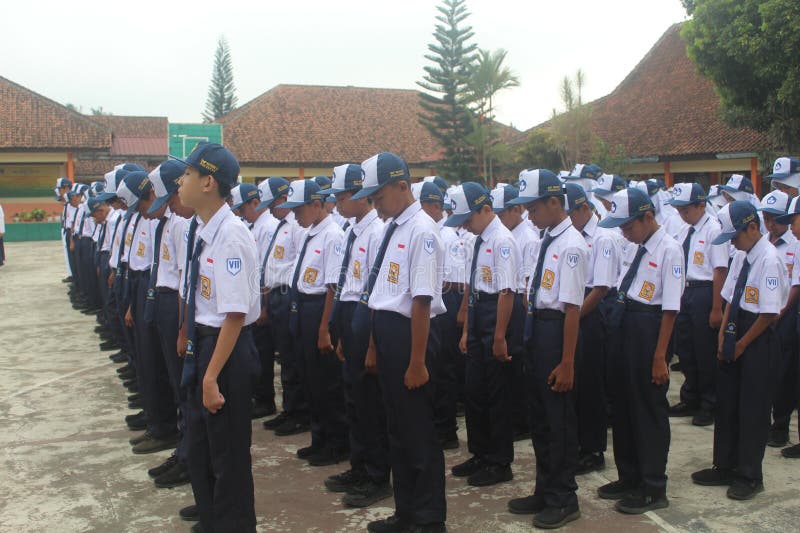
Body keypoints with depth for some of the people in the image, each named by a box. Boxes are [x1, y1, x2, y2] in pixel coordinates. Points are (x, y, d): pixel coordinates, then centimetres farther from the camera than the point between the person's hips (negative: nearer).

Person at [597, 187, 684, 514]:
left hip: (649, 331, -8)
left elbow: (670, 309, -17)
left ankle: (654, 489, 17)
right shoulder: (635, 248, 10)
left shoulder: (669, 250, -14)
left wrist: (660, 357, -18)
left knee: (650, 410, 3)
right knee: (622, 405, 16)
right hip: (625, 328, 9)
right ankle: (629, 478, 32)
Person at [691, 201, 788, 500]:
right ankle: (725, 467, 29)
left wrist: (741, 344, -11)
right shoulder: (741, 256, 7)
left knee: (752, 410, 3)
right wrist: (723, 338, 5)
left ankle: (749, 476, 19)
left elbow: (769, 314, -19)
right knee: (726, 404, 15)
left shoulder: (769, 260, -18)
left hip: (758, 341, -8)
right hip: (735, 336, 8)